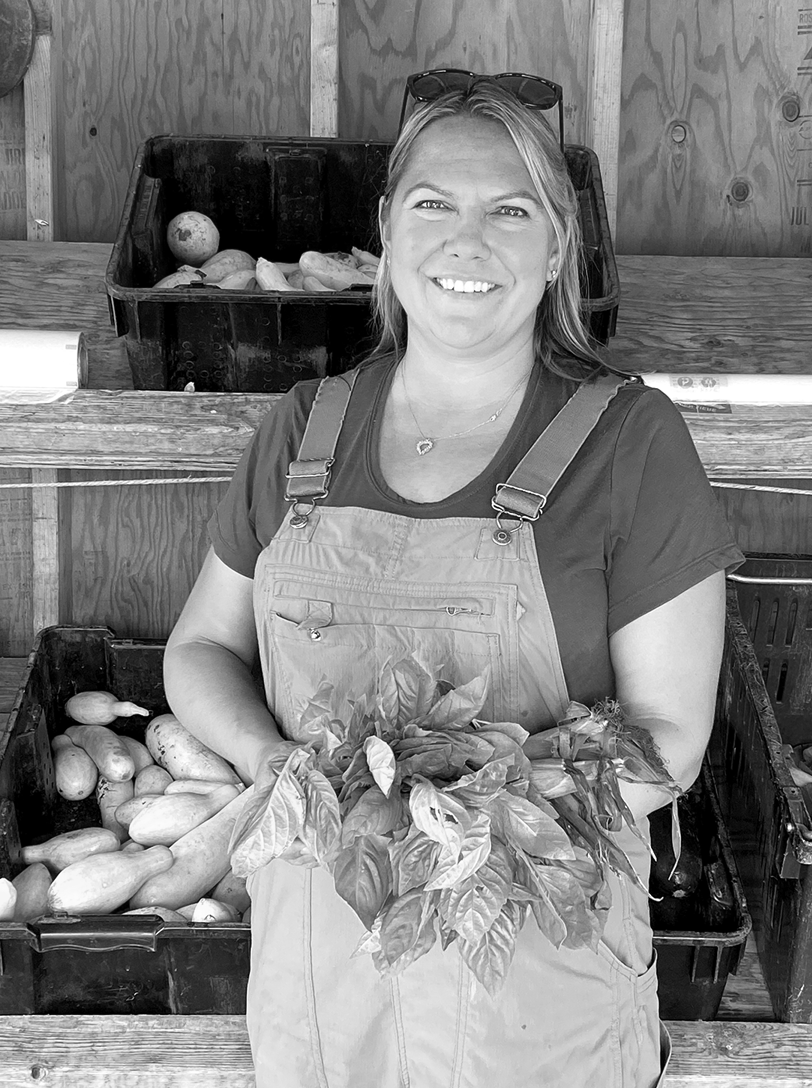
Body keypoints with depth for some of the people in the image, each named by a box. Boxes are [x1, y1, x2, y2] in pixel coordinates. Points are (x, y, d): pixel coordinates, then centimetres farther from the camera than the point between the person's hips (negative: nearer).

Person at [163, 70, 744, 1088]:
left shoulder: (630, 442, -9)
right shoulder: (303, 430, 2)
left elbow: (664, 739, -10)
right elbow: (200, 649, 10)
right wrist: (270, 758, -12)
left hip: (537, 961, -3)